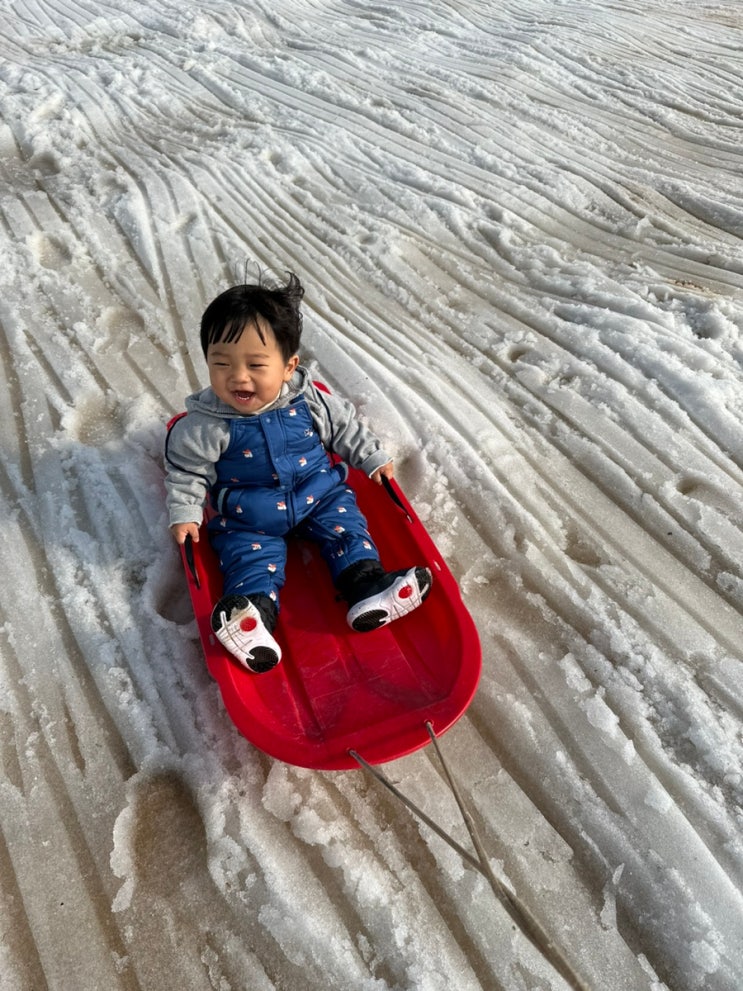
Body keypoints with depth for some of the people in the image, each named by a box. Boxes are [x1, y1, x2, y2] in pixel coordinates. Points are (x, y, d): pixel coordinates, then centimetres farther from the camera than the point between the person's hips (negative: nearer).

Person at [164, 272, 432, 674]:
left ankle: (366, 584, -14)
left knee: (345, 524, -10)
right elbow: (185, 468, -5)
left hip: (319, 492, 2)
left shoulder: (308, 400, -12)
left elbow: (344, 426, 4)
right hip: (249, 516, -2)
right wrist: (184, 514, -12)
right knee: (249, 550, -19)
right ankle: (253, 611, -29)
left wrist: (374, 459, 6)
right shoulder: (206, 425, -18)